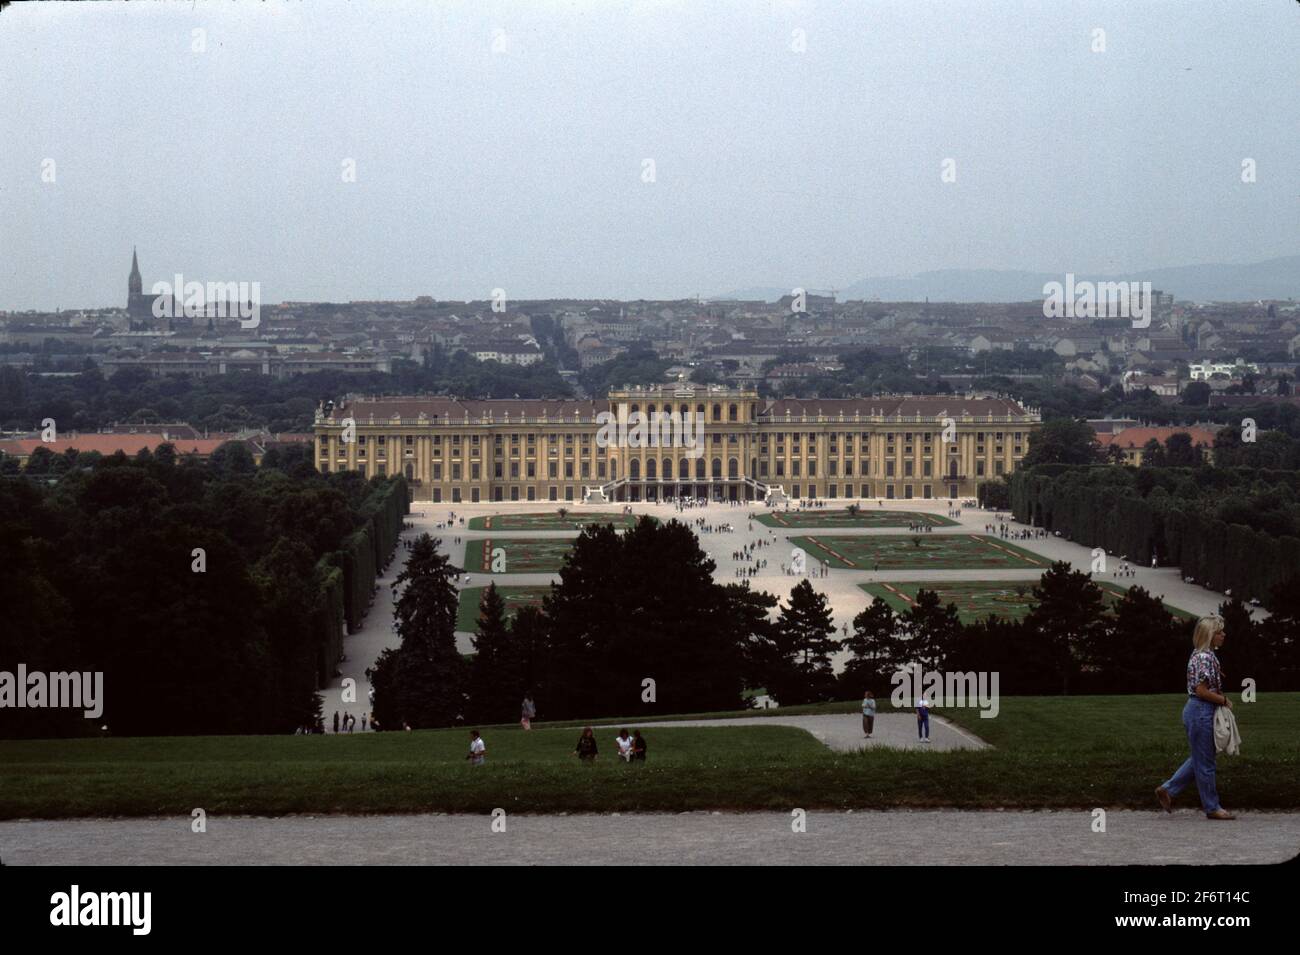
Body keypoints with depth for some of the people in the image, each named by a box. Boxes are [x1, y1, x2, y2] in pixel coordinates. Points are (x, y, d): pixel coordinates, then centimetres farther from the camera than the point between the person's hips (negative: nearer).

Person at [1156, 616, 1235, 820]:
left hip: (1200, 711, 10)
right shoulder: (1204, 658, -18)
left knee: (1199, 759, 18)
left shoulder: (1206, 655, 13)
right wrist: (1224, 700, -12)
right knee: (1205, 762, 0)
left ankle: (1167, 789, 21)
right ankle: (1212, 807, 9)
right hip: (1201, 712, -10)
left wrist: (1222, 697, 9)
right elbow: (1202, 691, -22)